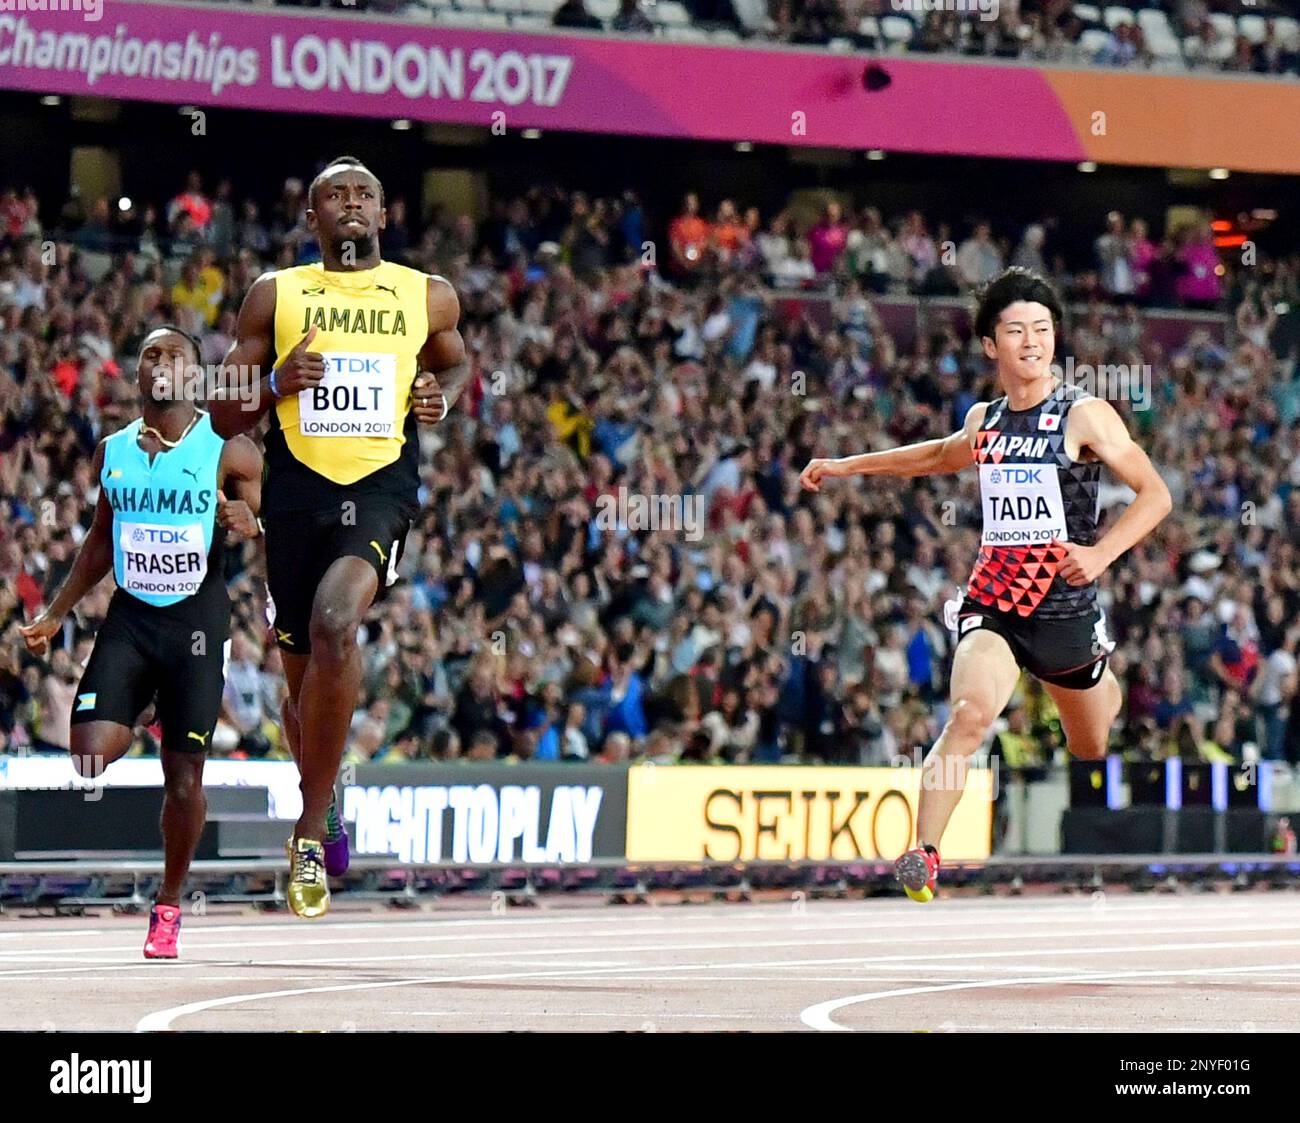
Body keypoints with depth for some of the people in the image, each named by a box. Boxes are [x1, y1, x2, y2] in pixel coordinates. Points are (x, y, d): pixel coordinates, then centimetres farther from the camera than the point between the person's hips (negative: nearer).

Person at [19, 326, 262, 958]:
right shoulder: (112, 452, 9)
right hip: (129, 617, 3)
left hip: (197, 621, -3)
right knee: (89, 754, -17)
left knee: (184, 775, 1)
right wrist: (55, 615, 18)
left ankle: (169, 905, 17)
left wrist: (247, 526, -22)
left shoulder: (229, 451, -2)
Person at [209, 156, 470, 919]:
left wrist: (442, 398, 6)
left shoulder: (428, 298, 9)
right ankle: (324, 807, 41)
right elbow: (224, 416, 9)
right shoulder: (275, 296, 8)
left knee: (335, 623, -29)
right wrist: (275, 383, -11)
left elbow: (457, 365, 29)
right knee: (303, 667, 11)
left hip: (381, 486, -2)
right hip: (297, 488, 2)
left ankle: (311, 834, -22)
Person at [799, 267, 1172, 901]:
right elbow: (943, 455, 32)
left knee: (1091, 748, 20)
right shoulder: (983, 421, 8)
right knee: (970, 712, -28)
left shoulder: (1085, 416, -7)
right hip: (991, 603, 2)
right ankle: (922, 859, -30)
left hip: (1064, 607, -2)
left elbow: (1155, 495, -7)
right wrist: (847, 466, 36)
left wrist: (1102, 552, -21)